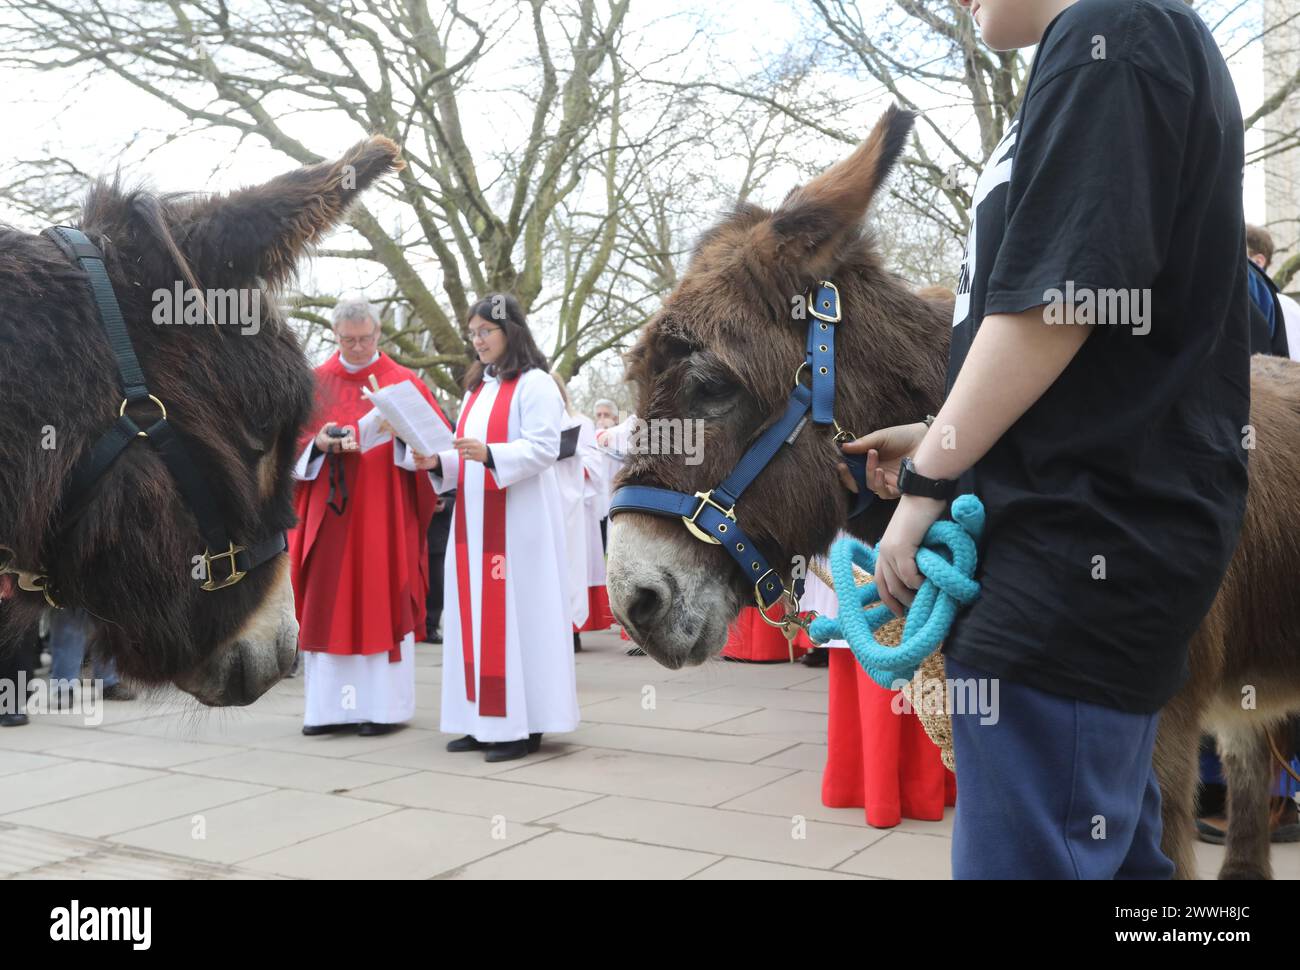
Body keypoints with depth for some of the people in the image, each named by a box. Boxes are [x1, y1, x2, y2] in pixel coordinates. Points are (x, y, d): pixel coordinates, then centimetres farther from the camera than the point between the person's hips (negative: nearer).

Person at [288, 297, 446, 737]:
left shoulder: (403, 382, 4)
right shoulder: (315, 383, 11)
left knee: (380, 603, -1)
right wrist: (319, 442, -11)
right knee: (327, 606, 3)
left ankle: (382, 705, 5)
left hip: (384, 513, -3)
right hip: (328, 512, 3)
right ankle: (329, 705, 11)